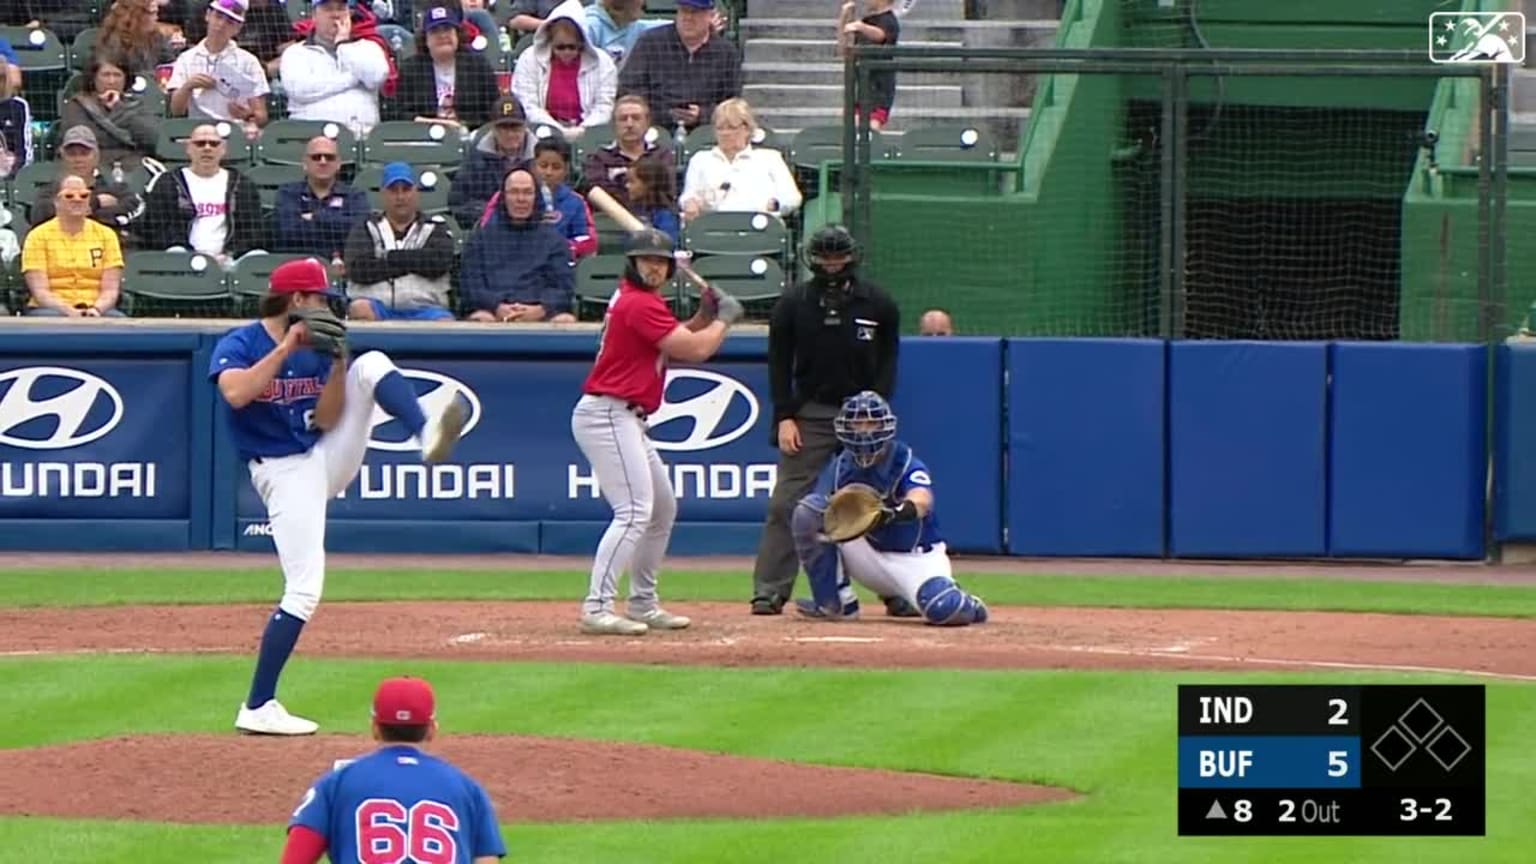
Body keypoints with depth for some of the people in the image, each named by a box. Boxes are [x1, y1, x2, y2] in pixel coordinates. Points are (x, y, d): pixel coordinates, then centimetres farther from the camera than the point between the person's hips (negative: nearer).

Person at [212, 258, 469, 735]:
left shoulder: (318, 349, 8)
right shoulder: (240, 344, -8)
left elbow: (326, 421, 0)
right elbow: (236, 393, -28)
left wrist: (338, 363, -13)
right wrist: (288, 346, -25)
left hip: (329, 457, 6)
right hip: (286, 473, -6)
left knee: (372, 365, -10)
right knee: (304, 588, -15)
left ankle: (427, 436, -37)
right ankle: (257, 709, -8)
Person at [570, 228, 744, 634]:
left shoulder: (639, 300, 17)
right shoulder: (639, 304, -15)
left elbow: (677, 342, 23)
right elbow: (695, 350, -17)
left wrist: (704, 315, 7)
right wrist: (725, 318, -1)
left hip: (626, 421, 11)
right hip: (606, 415, -11)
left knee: (663, 509, 19)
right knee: (634, 512, -19)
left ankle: (643, 604, 25)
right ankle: (597, 609, -26)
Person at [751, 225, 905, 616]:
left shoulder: (878, 304, 2)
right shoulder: (793, 304, 1)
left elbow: (888, 361, 6)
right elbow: (779, 364, 4)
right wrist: (784, 417, -5)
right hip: (809, 416, 0)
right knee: (785, 505, -6)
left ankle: (896, 593, 6)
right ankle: (769, 592, -3)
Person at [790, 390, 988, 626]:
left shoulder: (905, 462, -16)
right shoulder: (839, 467, -1)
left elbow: (921, 502, -37)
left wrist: (895, 513, -59)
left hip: (916, 560, -4)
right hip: (870, 555, 4)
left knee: (942, 609, -35)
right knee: (807, 512, -16)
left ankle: (967, 606, 7)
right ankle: (837, 603, -8)